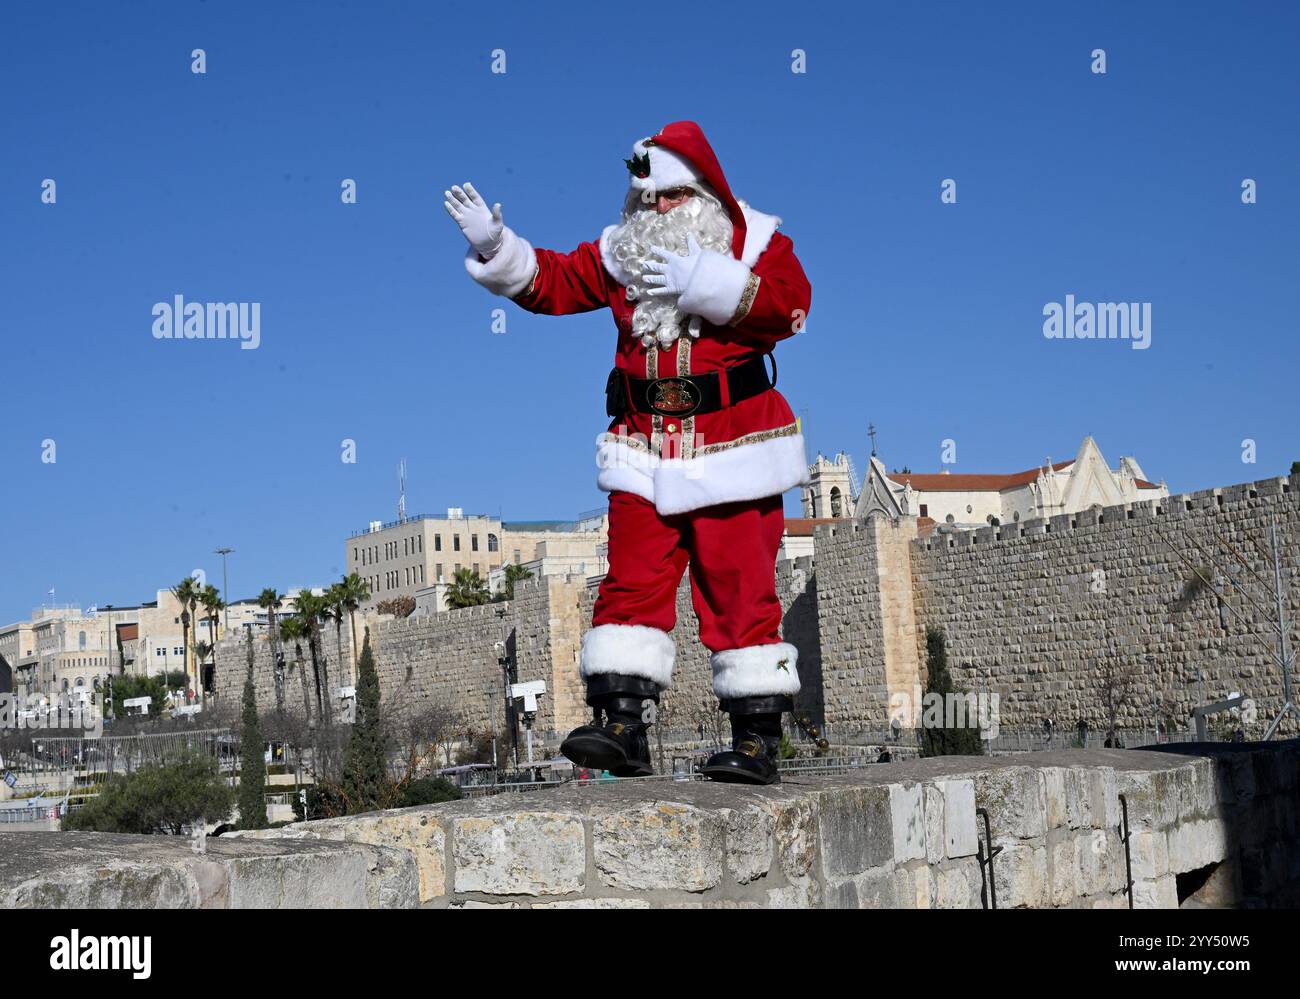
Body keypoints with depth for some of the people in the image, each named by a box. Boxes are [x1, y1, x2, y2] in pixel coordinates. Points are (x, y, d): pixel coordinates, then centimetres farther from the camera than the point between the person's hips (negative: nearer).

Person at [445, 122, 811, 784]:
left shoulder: (758, 242, 3)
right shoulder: (621, 252, 14)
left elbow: (789, 302, -14)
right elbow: (552, 282, 15)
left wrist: (706, 283, -22)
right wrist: (495, 248, 1)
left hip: (732, 455, -3)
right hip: (643, 455, 4)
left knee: (741, 594, -2)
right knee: (631, 584, -4)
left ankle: (756, 736, 5)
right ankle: (622, 723, -3)